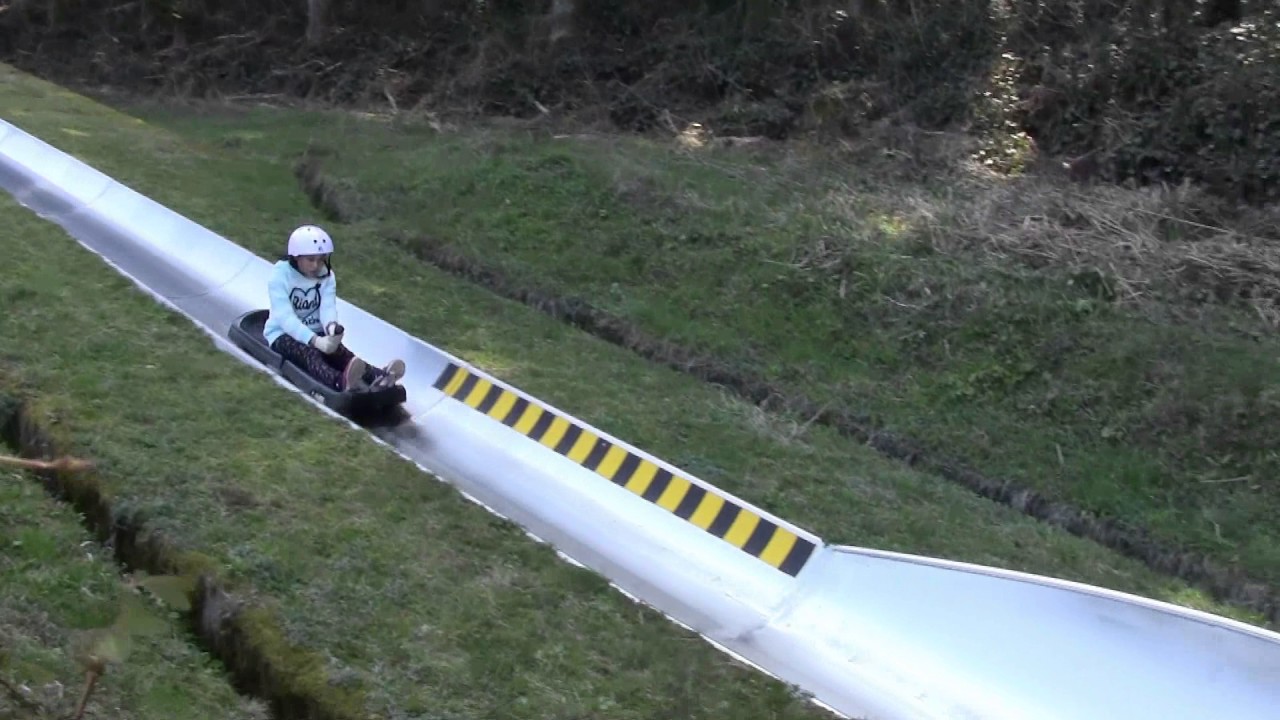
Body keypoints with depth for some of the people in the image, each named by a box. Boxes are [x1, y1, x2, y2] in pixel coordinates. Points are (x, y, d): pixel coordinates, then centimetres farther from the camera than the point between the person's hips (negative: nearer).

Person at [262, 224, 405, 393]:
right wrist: (315, 341, -40)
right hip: (284, 335, -5)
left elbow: (328, 307, -14)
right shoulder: (280, 275, -13)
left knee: (338, 350, -27)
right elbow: (285, 317, -25)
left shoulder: (327, 276, 2)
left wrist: (331, 325, -40)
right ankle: (342, 382, -70)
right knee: (309, 353, -36)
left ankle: (377, 377, -58)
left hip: (315, 333, 5)